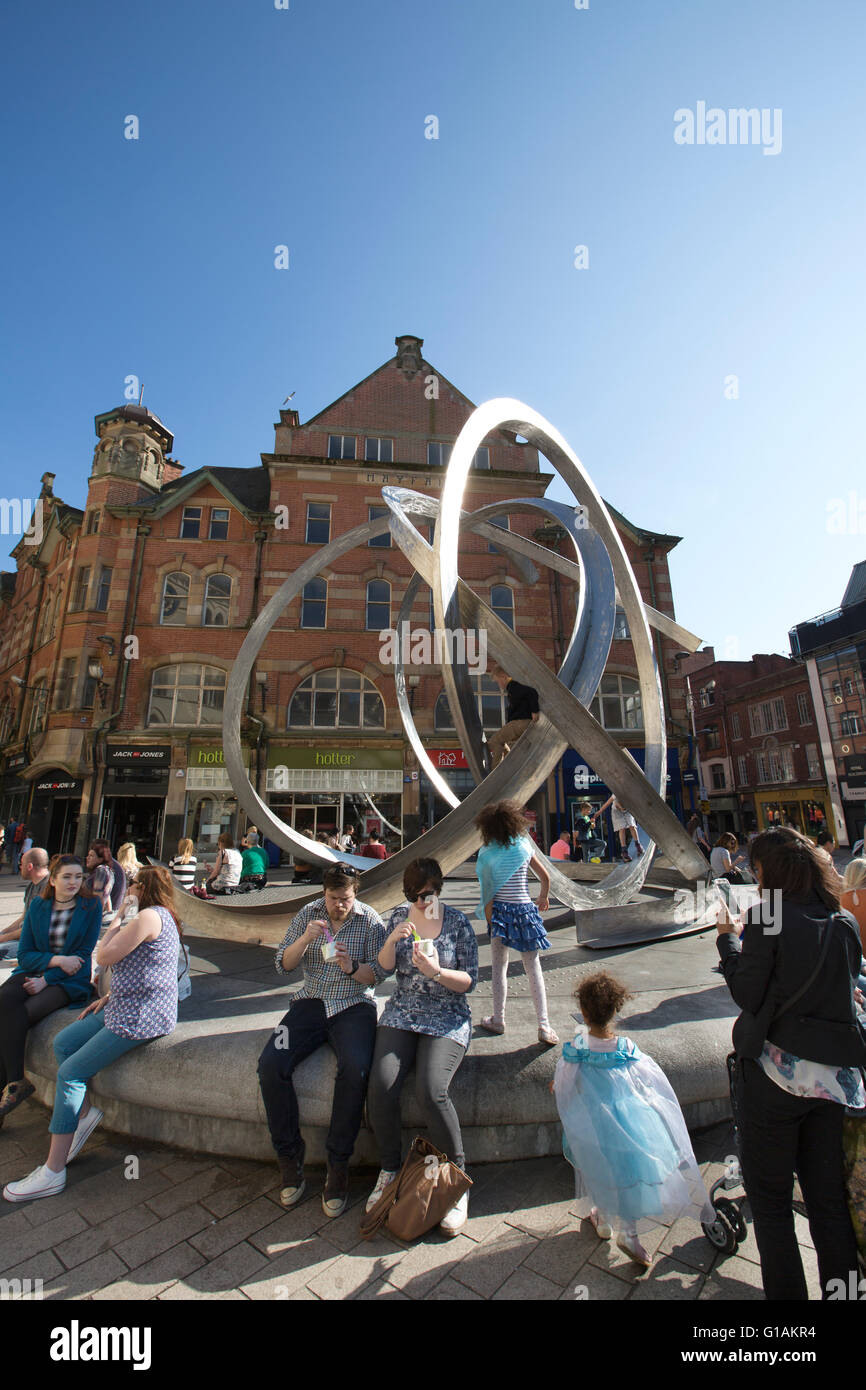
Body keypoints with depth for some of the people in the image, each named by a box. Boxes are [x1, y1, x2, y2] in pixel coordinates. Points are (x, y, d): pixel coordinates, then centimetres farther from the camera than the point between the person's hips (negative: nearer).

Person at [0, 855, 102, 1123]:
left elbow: (84, 954, -6)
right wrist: (57, 960, -14)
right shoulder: (37, 905, 5)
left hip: (70, 980, -3)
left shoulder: (91, 907, -4)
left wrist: (47, 979, -15)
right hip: (32, 971, 3)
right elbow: (24, 953, 4)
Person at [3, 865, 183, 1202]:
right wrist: (109, 997, 13)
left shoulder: (150, 916, -22)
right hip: (126, 1007, 10)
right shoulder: (158, 916, 14)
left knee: (69, 1073, -4)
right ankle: (85, 1112, 19)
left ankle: (53, 1171, 7)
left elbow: (104, 957, -19)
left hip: (140, 1018, -10)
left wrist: (115, 923, -3)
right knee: (62, 1044, 12)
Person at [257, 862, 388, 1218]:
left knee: (355, 1069, -29)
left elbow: (377, 974, -3)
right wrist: (305, 938, -18)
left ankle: (338, 1165, -9)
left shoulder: (370, 920, -2)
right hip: (311, 1002, 3)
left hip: (354, 1005, -2)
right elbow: (283, 965, 1)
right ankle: (289, 1157, -1)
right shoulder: (307, 914, 4)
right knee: (270, 1064, -20)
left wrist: (352, 967, -24)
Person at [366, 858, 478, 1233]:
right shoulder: (399, 916, 3)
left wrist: (436, 972, -25)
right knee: (381, 1086, -19)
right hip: (401, 1014, 3)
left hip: (447, 1019, -3)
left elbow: (470, 981, -7)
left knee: (431, 1091, -25)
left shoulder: (457, 922, -7)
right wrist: (392, 939, -18)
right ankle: (389, 1171, 8)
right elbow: (385, 968, 3)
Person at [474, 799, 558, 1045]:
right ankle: (544, 1025, 9)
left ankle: (498, 1020, 22)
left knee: (498, 967, 11)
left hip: (500, 911, -2)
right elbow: (545, 878, 6)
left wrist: (489, 916, -2)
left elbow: (487, 891, -10)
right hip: (524, 909, 2)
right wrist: (543, 898, 23)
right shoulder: (524, 846, -1)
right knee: (533, 968, 9)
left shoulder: (487, 853, -9)